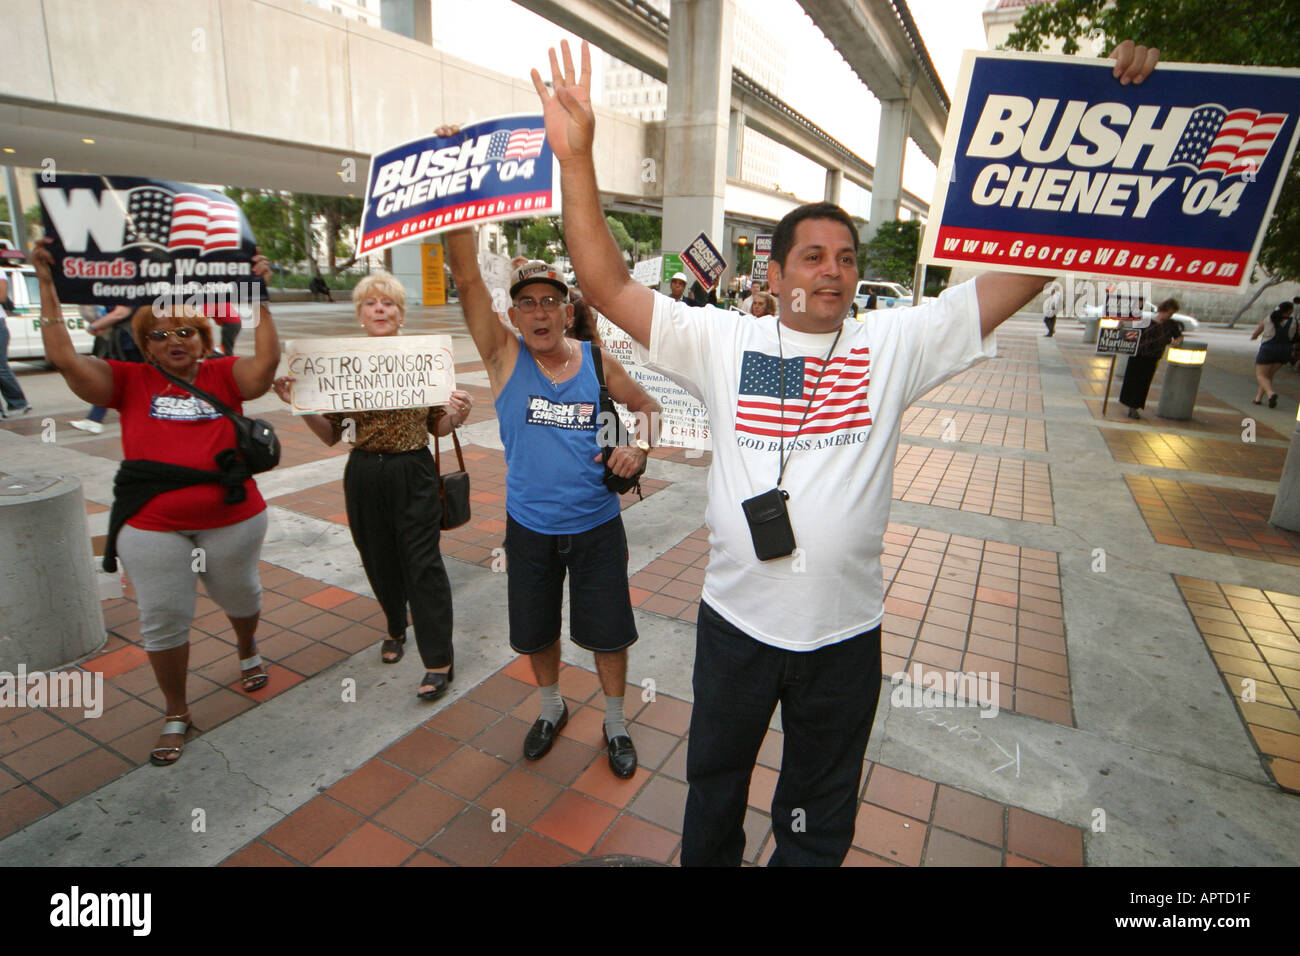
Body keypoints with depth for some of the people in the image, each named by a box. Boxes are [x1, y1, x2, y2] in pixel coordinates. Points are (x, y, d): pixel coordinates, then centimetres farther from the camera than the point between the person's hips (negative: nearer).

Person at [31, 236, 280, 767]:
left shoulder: (225, 375, -2)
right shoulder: (129, 381, 1)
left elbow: (267, 359, -20)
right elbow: (64, 357, -9)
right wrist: (47, 285, -10)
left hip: (232, 518, 0)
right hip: (152, 527, 1)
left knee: (239, 594, 22)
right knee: (163, 619, 8)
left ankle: (248, 649, 55)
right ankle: (176, 714, 28)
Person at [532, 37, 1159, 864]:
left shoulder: (895, 345, -4)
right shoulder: (723, 343, -6)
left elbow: (1026, 268, -5)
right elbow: (607, 285, -10)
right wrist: (577, 157, -18)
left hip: (845, 632, 1)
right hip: (735, 620, 0)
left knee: (819, 826, 25)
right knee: (714, 788, 27)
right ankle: (707, 860, 56)